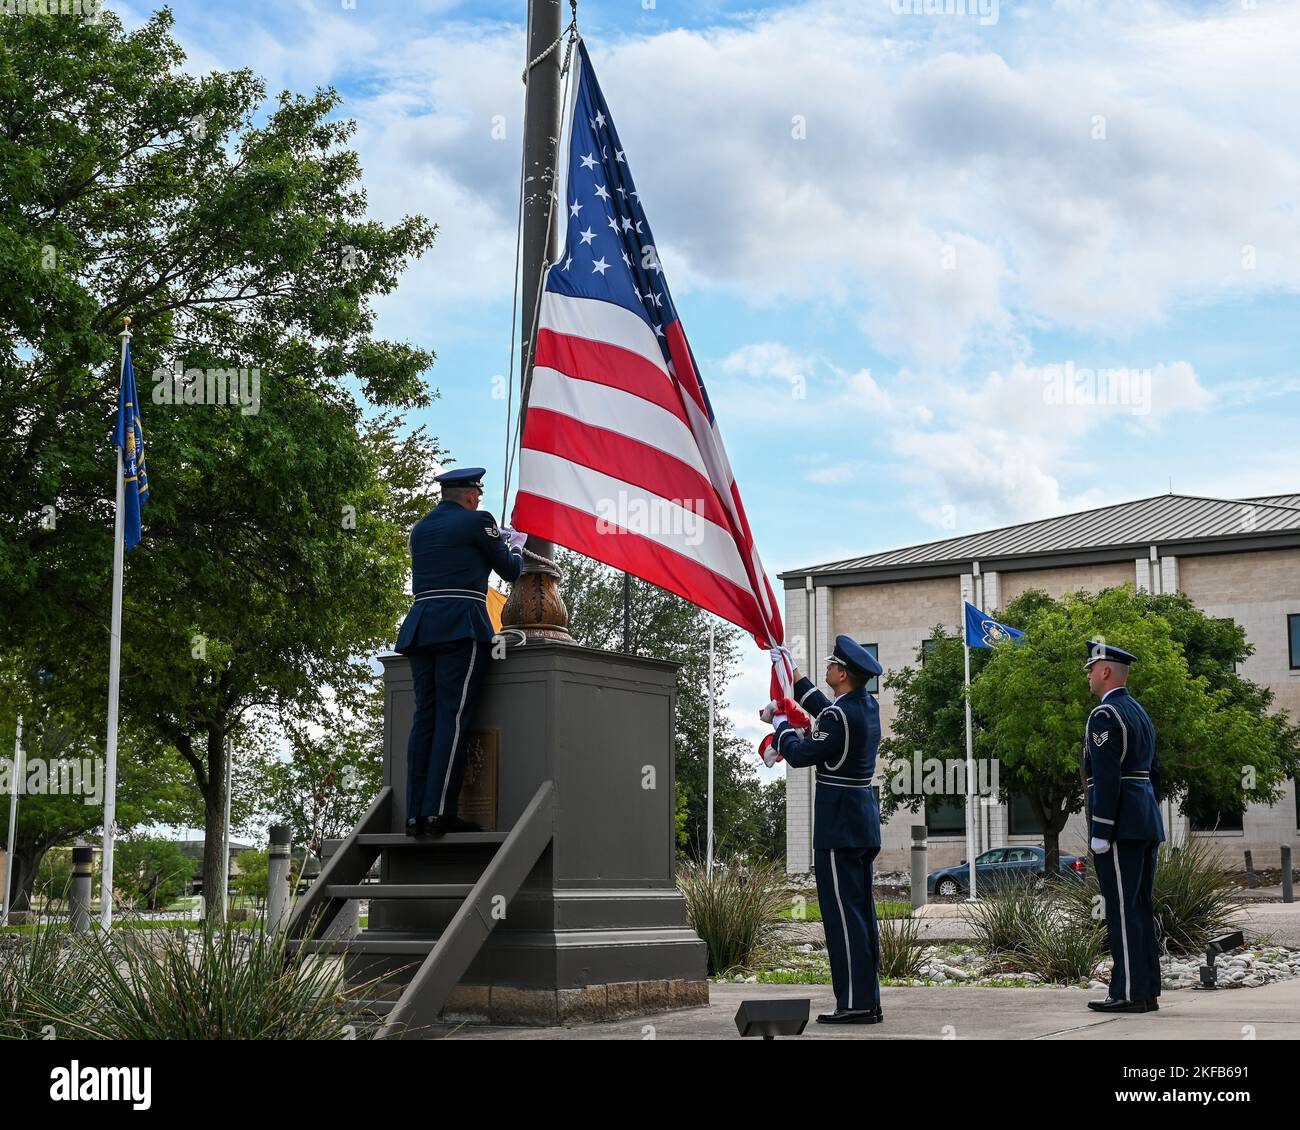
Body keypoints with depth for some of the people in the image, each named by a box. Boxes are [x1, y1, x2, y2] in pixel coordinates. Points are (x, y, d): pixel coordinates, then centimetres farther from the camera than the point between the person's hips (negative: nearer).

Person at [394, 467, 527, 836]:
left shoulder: (421, 528, 20)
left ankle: (416, 815, -2)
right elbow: (511, 570, 8)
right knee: (453, 718, -10)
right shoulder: (476, 521, 0)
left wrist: (497, 538, 41)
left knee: (425, 718, 3)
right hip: (461, 626, -7)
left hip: (421, 627, 7)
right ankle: (439, 811, -17)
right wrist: (516, 546, 29)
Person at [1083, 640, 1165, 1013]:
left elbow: (1107, 778, -19)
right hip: (1147, 825, 10)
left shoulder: (1104, 716, -12)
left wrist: (1100, 834, -18)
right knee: (1140, 908, 10)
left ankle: (1128, 993, -7)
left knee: (1122, 909, -8)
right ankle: (1147, 991, 12)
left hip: (1120, 826, -10)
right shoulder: (1139, 713, 19)